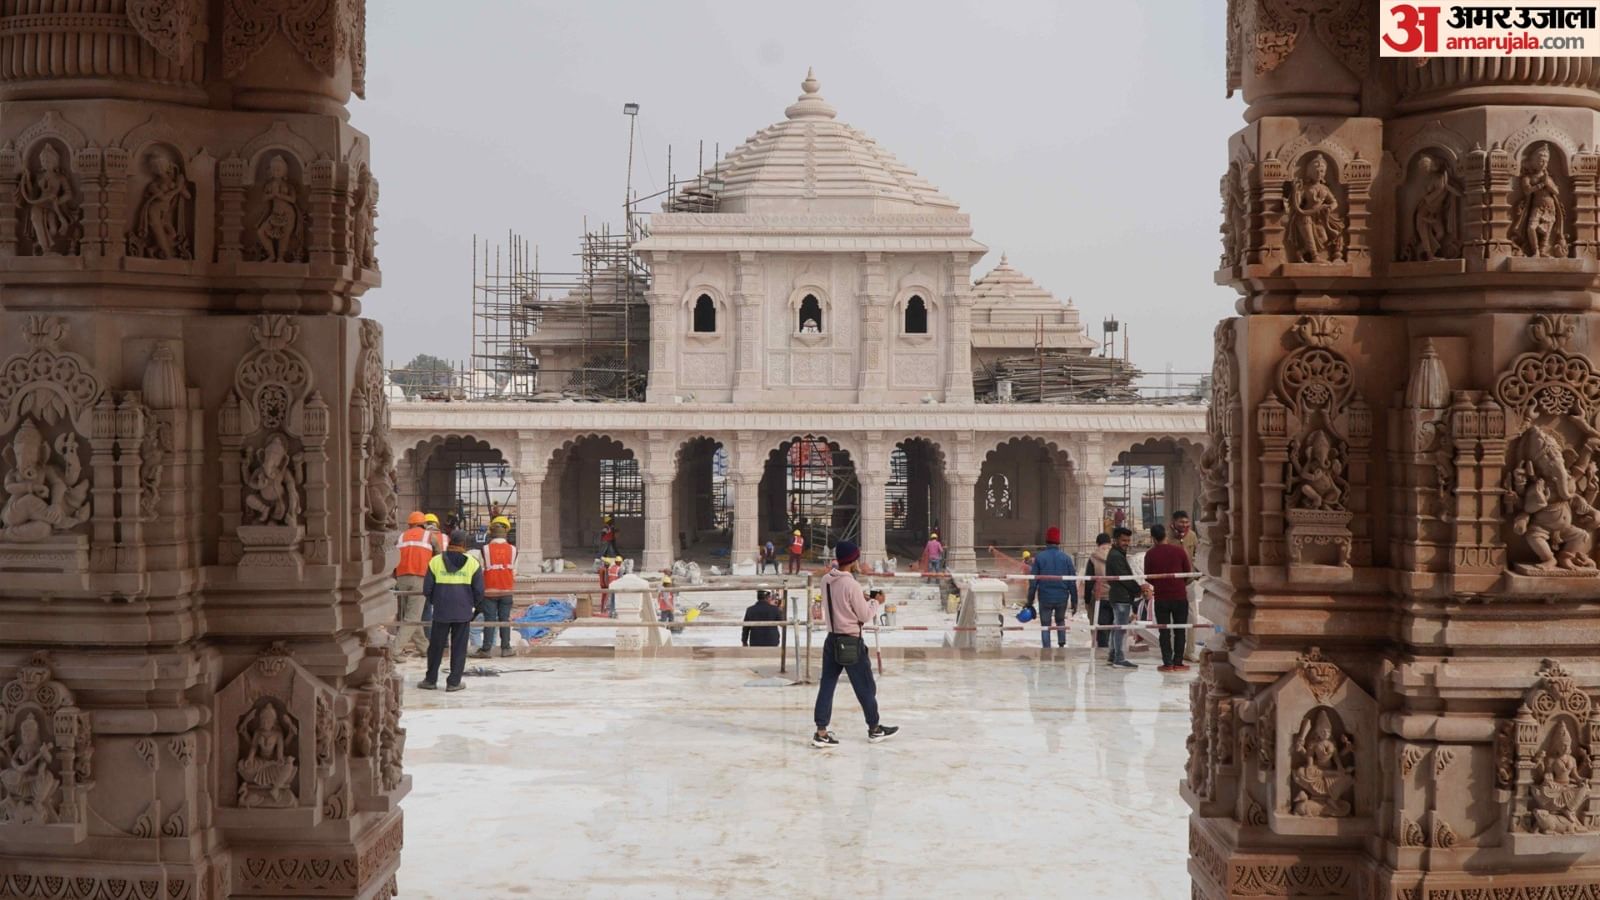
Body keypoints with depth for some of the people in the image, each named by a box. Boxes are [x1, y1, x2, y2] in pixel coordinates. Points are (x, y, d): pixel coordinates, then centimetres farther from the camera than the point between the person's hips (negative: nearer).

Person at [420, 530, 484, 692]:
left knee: (436, 646, 11)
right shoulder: (473, 563, -2)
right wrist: (473, 604, 18)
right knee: (459, 648, 6)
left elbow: (427, 589, 2)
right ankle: (454, 682, 6)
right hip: (463, 612, -1)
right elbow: (479, 591, -1)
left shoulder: (436, 561, 0)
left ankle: (430, 680, 17)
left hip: (441, 612, 1)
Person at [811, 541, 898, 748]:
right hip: (851, 643, -7)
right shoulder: (851, 585, -20)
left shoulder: (826, 580, 1)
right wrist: (874, 603, 6)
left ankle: (821, 732, 3)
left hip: (831, 640, 7)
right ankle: (874, 729, 23)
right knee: (865, 688, 9)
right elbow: (865, 616, -12)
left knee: (826, 686, 6)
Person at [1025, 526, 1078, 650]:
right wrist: (1074, 601, 8)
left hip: (1045, 598, -2)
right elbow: (1072, 582, 0)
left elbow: (1033, 581, -4)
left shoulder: (1039, 557, -5)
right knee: (1060, 621, 25)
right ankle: (1062, 645, 12)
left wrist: (1030, 601, 3)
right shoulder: (1066, 558, -1)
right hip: (1062, 598, 2)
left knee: (1045, 625, 8)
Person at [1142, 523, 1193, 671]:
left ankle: (1167, 663, 2)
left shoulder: (1150, 554, -5)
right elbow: (1188, 573, 4)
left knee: (1164, 631, 5)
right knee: (1179, 631, 8)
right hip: (1180, 596, 0)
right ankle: (1178, 662, 7)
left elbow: (1148, 577, 4)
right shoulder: (1178, 550, -4)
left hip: (1161, 598, 0)